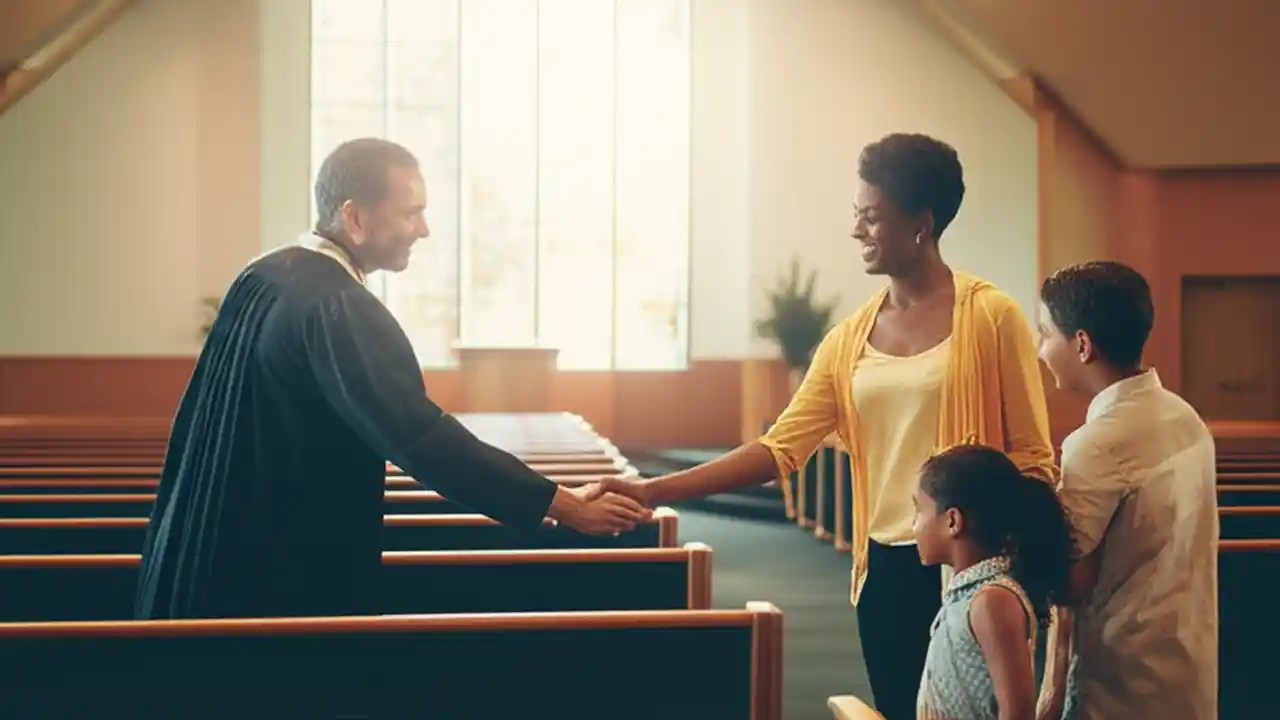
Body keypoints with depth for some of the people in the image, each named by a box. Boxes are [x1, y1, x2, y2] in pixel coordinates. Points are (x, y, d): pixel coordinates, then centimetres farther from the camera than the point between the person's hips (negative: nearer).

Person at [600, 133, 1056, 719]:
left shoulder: (991, 316, -6)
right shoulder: (850, 338, 9)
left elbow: (1033, 458, -5)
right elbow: (780, 448, 3)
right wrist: (652, 490, -5)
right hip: (886, 571, 5)